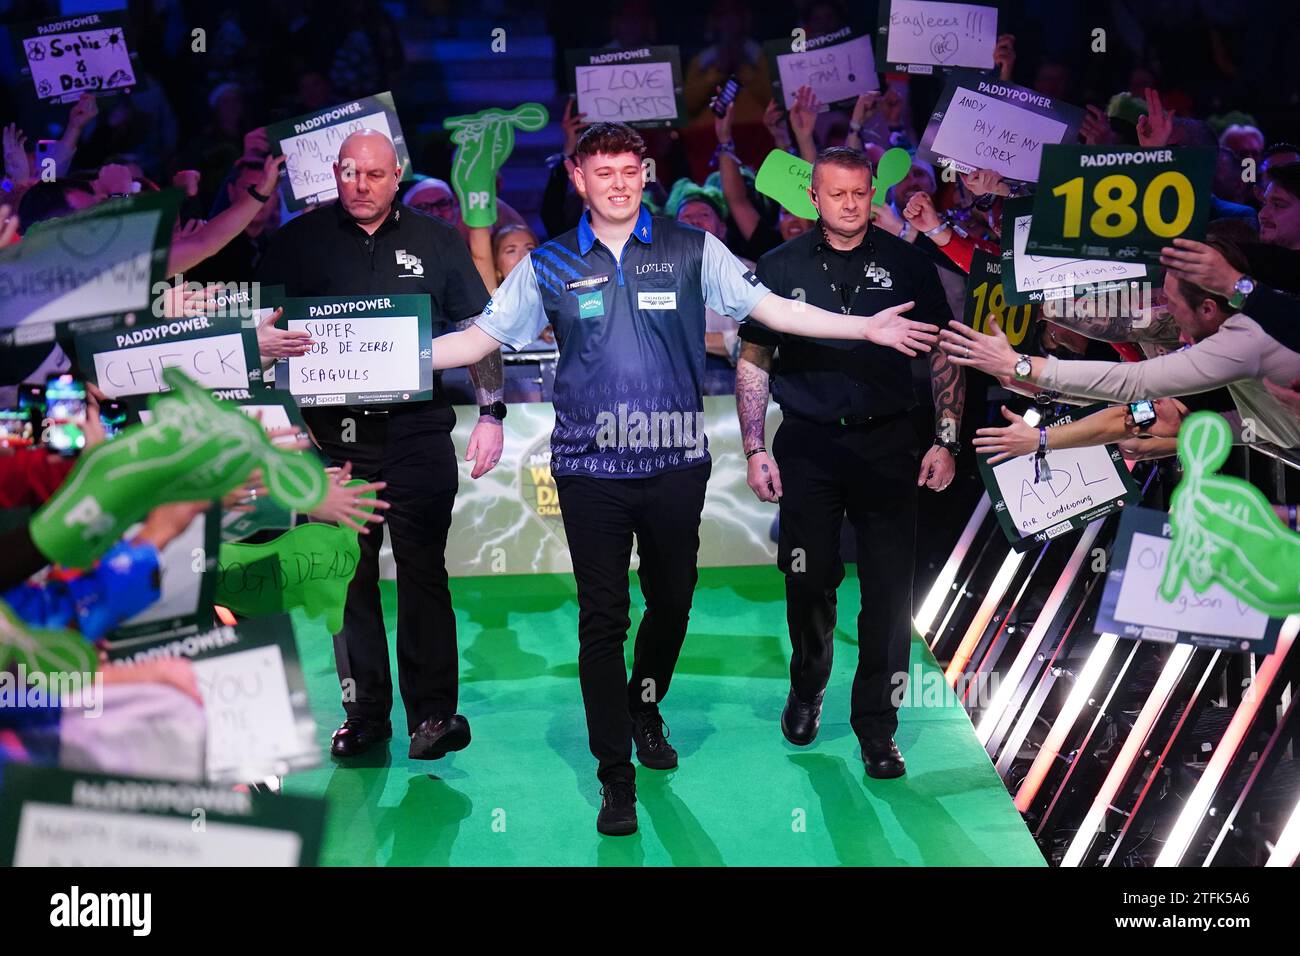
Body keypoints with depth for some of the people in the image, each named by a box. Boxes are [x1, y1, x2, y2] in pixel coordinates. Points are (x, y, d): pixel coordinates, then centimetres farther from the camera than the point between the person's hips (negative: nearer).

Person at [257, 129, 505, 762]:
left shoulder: (436, 241, 7)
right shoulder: (300, 241, 7)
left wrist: (491, 413, 3)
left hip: (419, 430, -1)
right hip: (335, 432, 1)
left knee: (423, 571, 0)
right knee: (348, 576, 4)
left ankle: (432, 711, 8)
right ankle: (364, 712, 15)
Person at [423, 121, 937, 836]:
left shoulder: (692, 250, 4)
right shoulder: (549, 266, 4)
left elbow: (769, 308, 4)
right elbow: (481, 338, 5)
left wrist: (865, 328, -2)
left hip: (676, 464, 1)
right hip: (590, 468, -1)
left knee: (672, 599, 13)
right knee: (602, 618, 2)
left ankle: (645, 707, 43)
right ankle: (616, 776, 13)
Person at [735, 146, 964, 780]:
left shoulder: (907, 264, 2)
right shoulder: (782, 267, 3)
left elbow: (942, 356, 7)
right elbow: (753, 362, 7)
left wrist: (946, 441, 0)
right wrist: (755, 450, 0)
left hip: (885, 445, 0)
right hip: (807, 447, 1)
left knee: (889, 590, -1)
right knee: (809, 581, 7)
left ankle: (876, 725, 13)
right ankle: (807, 688, 33)